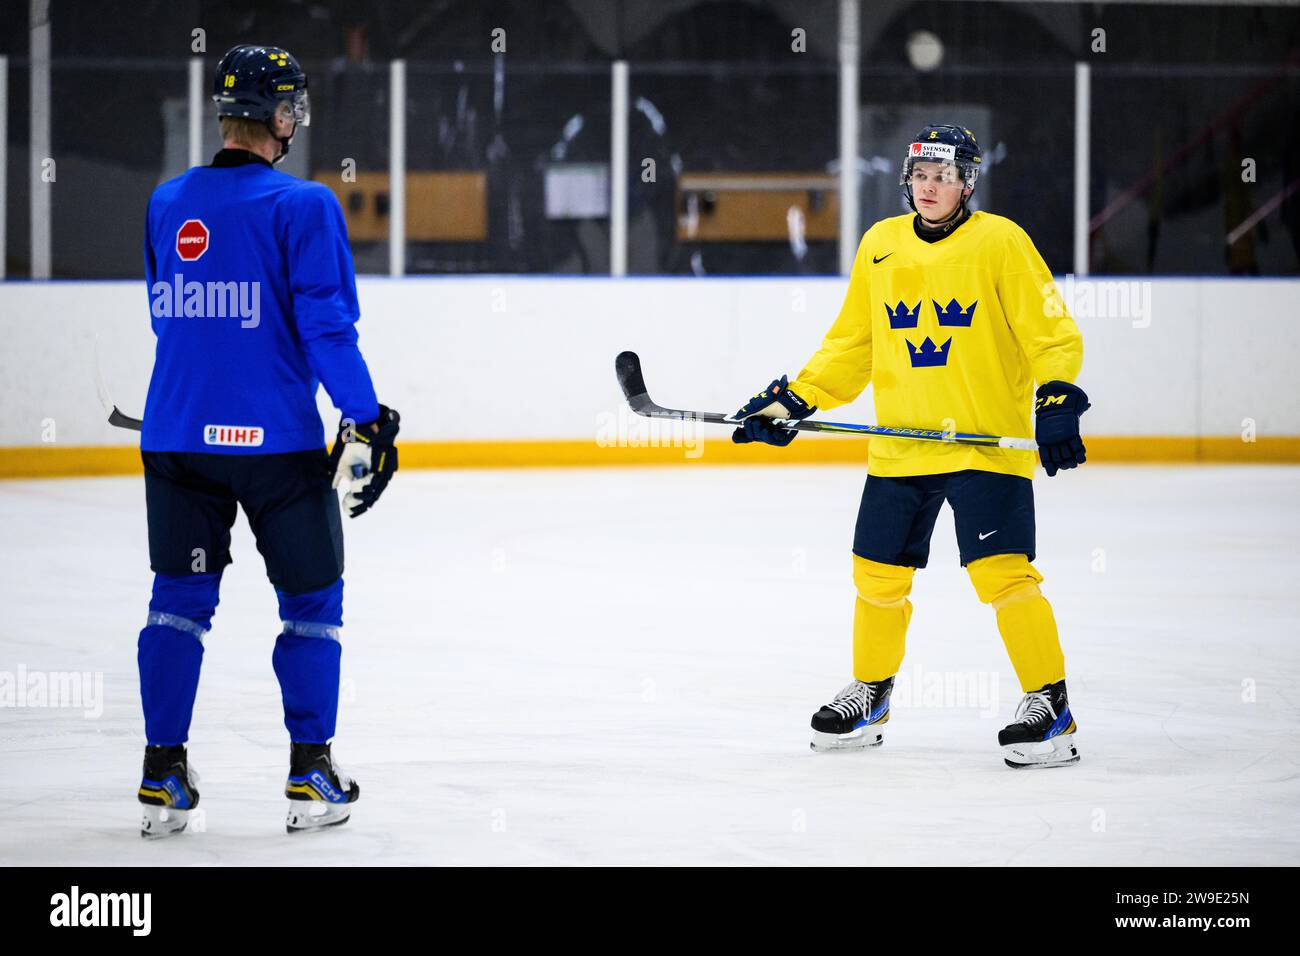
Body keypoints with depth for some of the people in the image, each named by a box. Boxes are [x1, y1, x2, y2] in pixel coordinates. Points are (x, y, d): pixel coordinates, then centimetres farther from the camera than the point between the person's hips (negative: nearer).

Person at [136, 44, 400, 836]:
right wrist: (366, 418, -7)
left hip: (177, 437, 4)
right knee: (312, 601, 10)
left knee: (180, 599, 13)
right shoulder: (302, 207, -11)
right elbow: (326, 324, -14)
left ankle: (163, 774, 9)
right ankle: (311, 775, 8)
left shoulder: (167, 204, 7)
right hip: (277, 439, -4)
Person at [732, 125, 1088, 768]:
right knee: (878, 574, 10)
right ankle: (869, 696, 30)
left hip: (986, 444, -5)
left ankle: (1050, 707, -6)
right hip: (899, 450, 5)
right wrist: (792, 401, 9)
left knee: (1001, 572, -15)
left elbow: (1053, 334, -7)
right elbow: (850, 346, 17)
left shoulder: (1001, 243, -5)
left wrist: (1057, 400, -21)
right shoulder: (879, 246, 9)